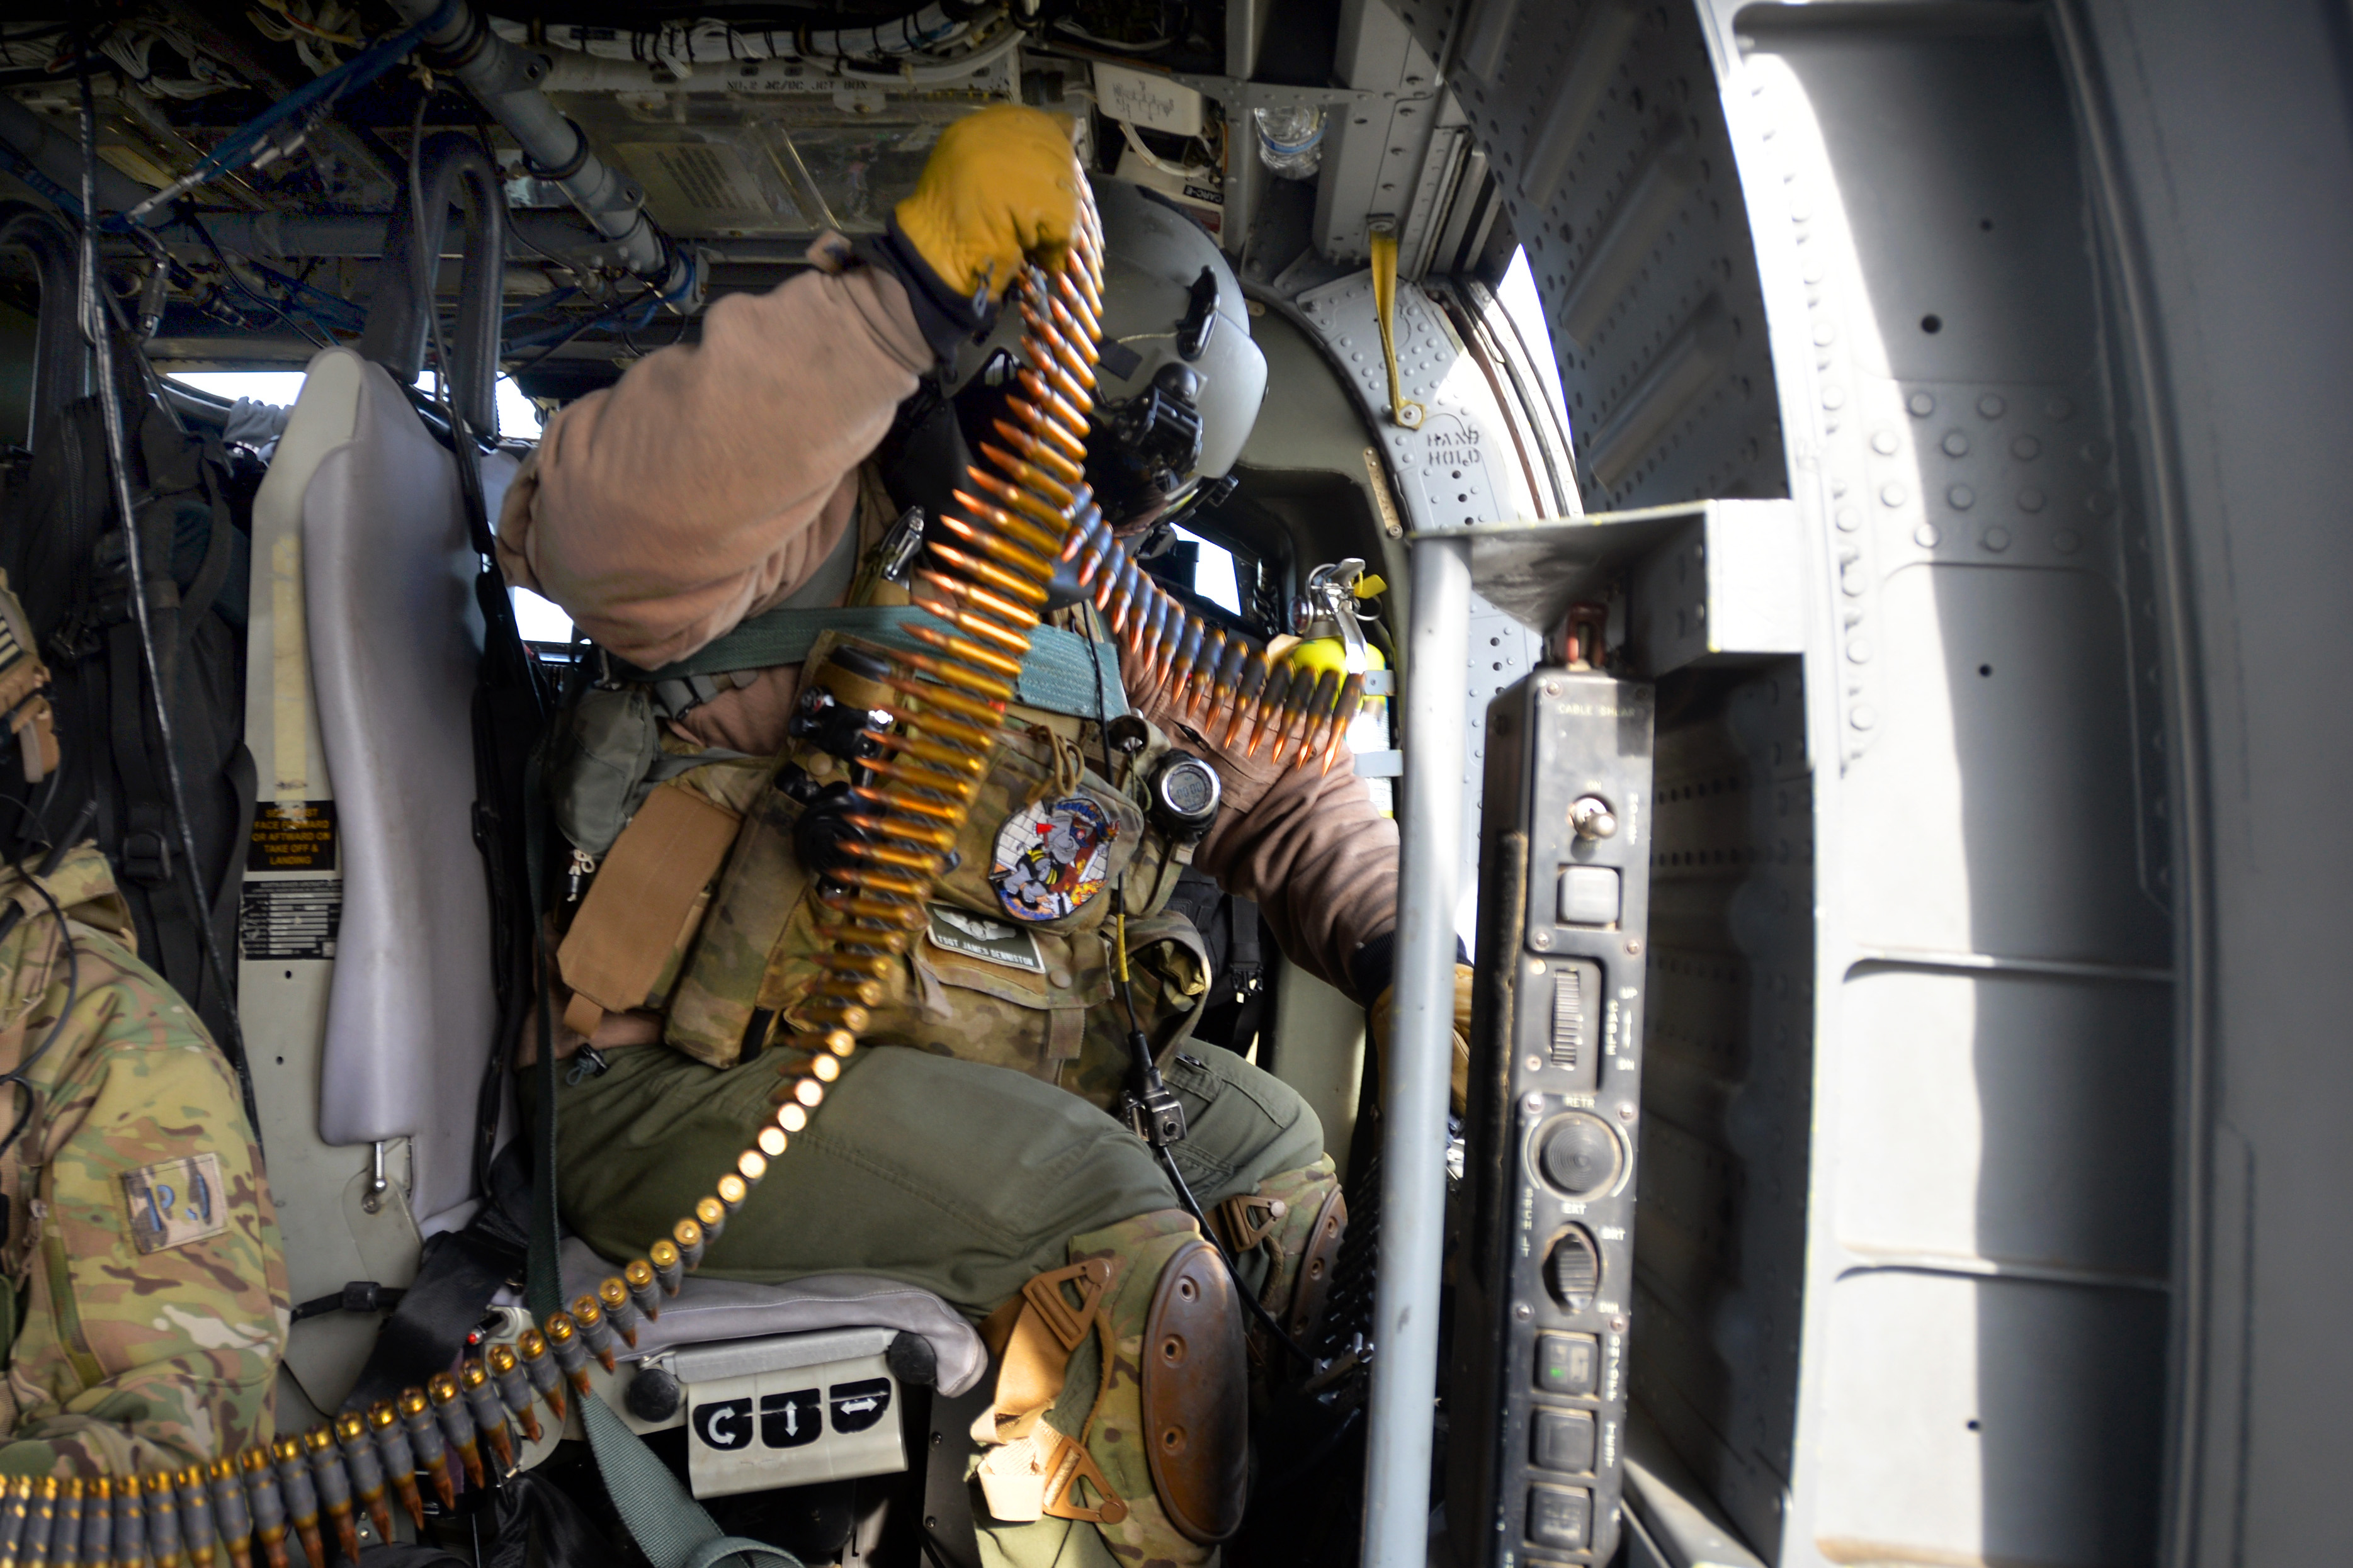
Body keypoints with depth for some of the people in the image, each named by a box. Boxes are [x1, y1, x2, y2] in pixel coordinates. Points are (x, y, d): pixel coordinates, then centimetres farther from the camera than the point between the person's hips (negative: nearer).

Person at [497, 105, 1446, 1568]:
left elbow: (1289, 799, 21)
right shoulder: (832, 513, -8)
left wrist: (1408, 950, 3)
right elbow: (610, 535, -31)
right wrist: (912, 278, -36)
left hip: (982, 1065, 8)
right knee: (1127, 1252, -25)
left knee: (1285, 1157, 5)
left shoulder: (1115, 628, 16)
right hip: (701, 1083, -8)